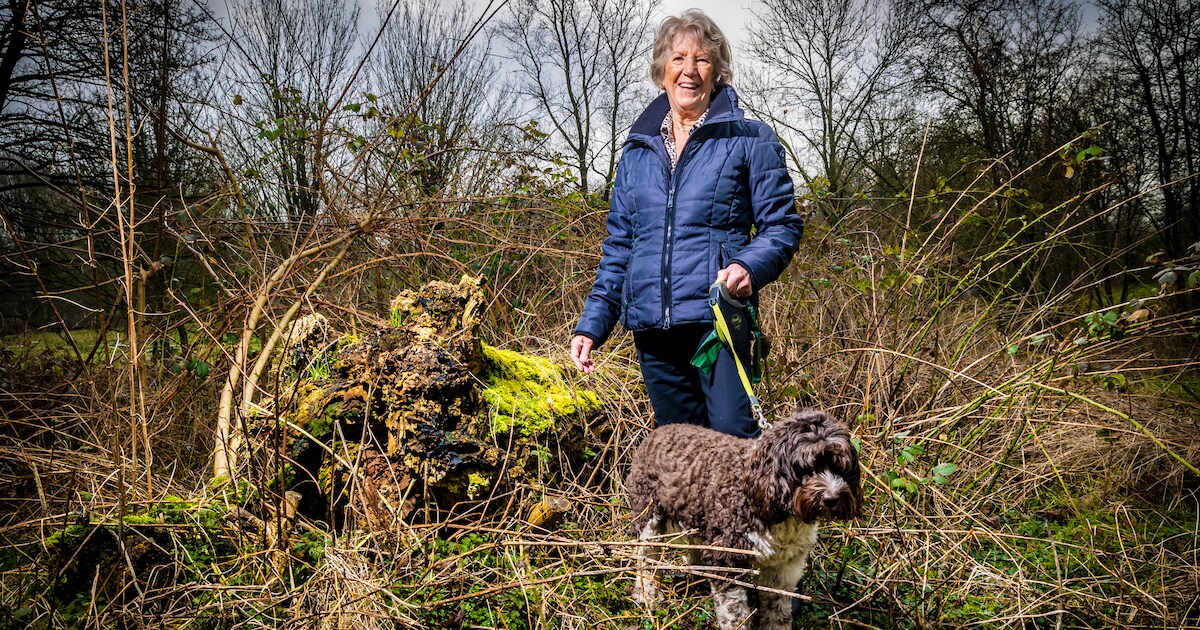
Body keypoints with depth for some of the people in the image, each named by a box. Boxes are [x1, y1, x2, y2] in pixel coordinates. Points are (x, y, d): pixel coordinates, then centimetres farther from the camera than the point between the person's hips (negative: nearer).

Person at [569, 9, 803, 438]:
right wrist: (592, 324, 11)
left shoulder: (748, 139, 4)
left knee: (733, 436, -16)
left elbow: (782, 225, 2)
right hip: (651, 325, 4)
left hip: (718, 318, -4)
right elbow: (618, 246, 18)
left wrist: (749, 266, -19)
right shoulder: (637, 150, 16)